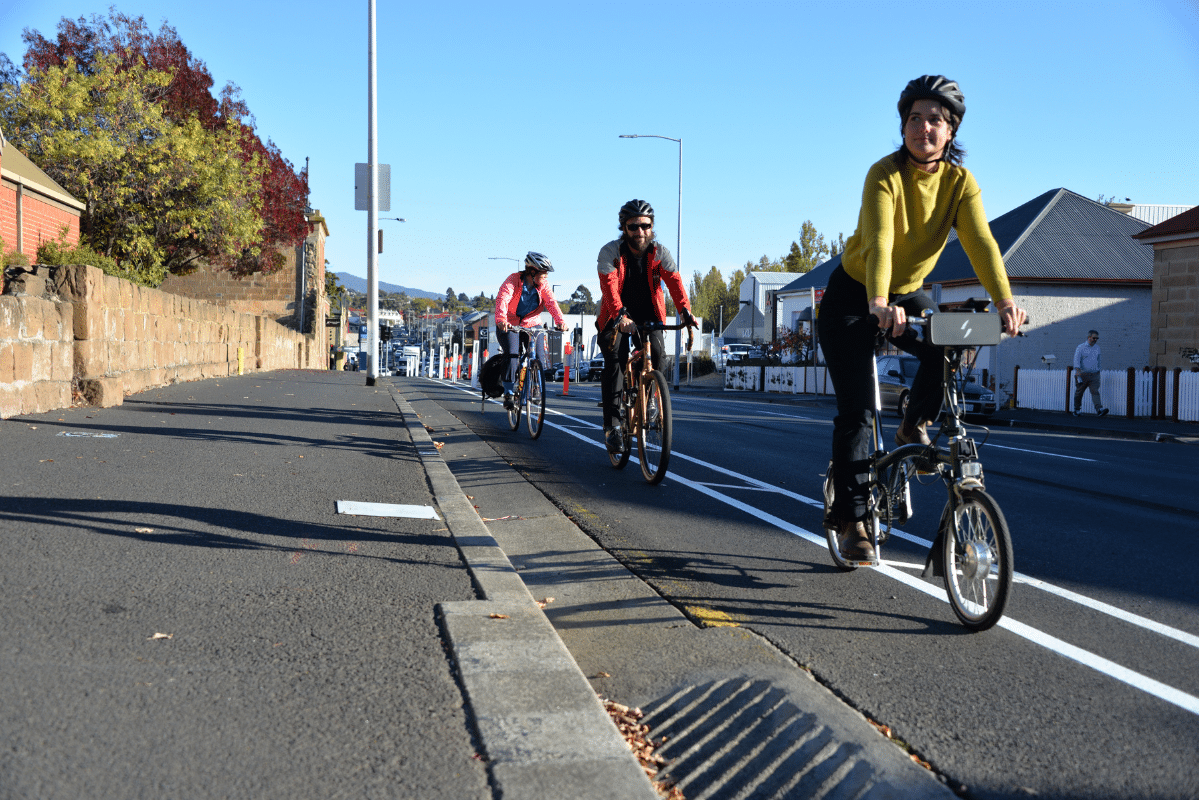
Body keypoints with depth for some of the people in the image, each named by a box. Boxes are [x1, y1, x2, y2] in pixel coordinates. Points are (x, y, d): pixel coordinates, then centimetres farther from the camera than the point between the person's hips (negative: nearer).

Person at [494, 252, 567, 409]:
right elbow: (502, 299, -30)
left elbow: (551, 303, -17)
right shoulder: (513, 280, -15)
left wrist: (560, 321, -37)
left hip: (531, 325, 4)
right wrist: (501, 319, -48)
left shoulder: (543, 286, -3)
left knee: (540, 358, -12)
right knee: (512, 355, -22)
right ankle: (508, 394, -14)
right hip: (509, 325, -3)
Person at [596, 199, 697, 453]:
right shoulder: (610, 252, -16)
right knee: (615, 360, -21)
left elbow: (674, 282, -21)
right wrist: (620, 316, -46)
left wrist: (686, 311, -38)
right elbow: (609, 286, -29)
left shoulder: (660, 253, -9)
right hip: (617, 317, -2)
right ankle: (612, 424, -18)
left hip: (649, 315, 2)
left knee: (656, 352, -22)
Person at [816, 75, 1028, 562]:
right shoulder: (885, 174, -23)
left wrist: (1004, 300, -42)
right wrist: (879, 303, -55)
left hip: (907, 294, 4)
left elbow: (980, 242, -25)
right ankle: (851, 522, 2)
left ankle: (913, 428, 0)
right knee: (856, 411, -9)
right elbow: (878, 241, -38)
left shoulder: (960, 182, -11)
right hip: (853, 296, -3)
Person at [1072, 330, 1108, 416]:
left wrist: (1098, 370, 26)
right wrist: (1078, 371, -25)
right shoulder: (1080, 348, -3)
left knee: (1095, 391, -13)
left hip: (1094, 374, 3)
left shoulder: (1097, 348, 13)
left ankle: (1099, 409, -27)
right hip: (1083, 374, -3)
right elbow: (1076, 360, -11)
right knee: (1079, 393, 8)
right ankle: (1076, 410, 24)